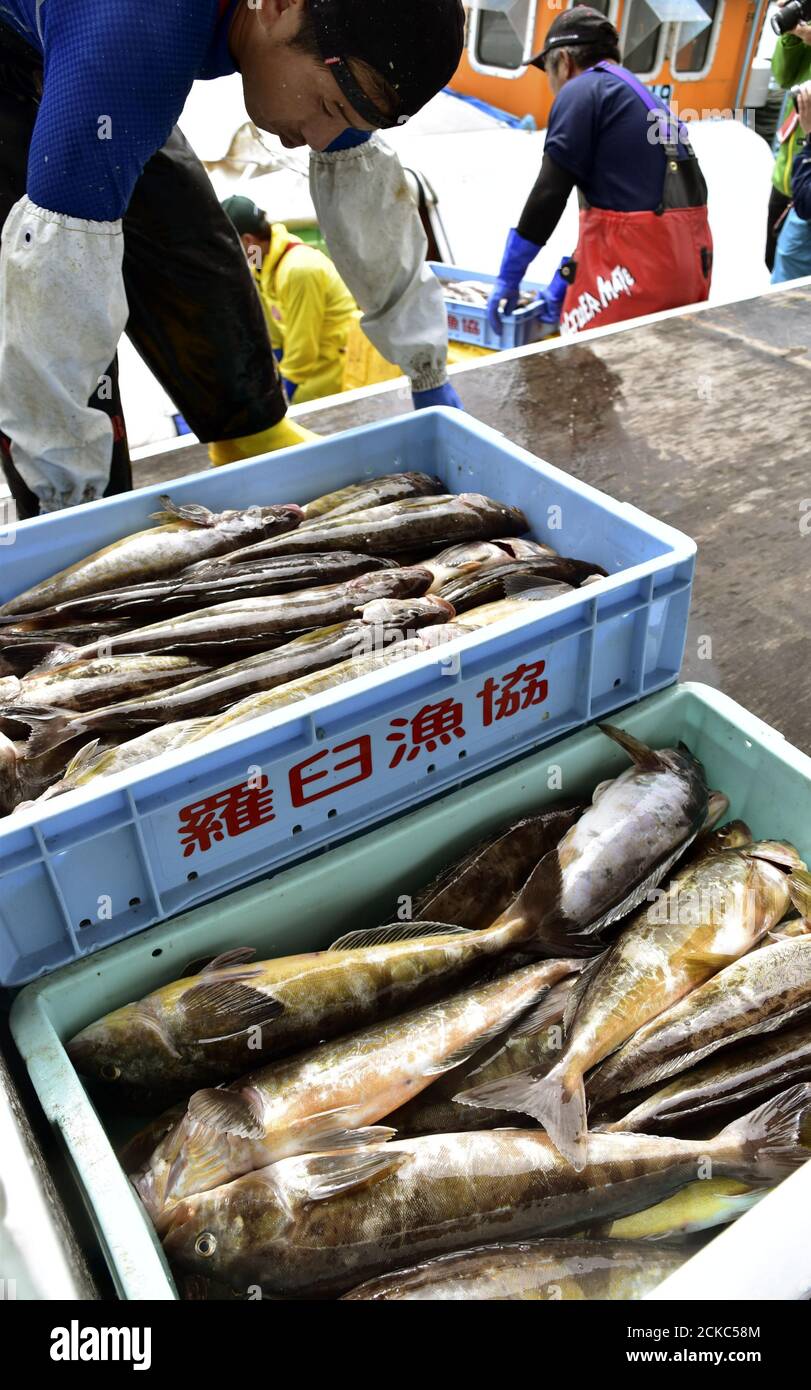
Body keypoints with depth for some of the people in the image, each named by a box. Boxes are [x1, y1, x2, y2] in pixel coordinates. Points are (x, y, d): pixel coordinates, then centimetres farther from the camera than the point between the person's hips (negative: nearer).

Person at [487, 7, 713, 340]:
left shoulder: (582, 91, -1)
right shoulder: (642, 97, 25)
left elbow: (549, 194, -7)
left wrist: (508, 277, 1)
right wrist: (561, 288, 27)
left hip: (636, 260, -9)